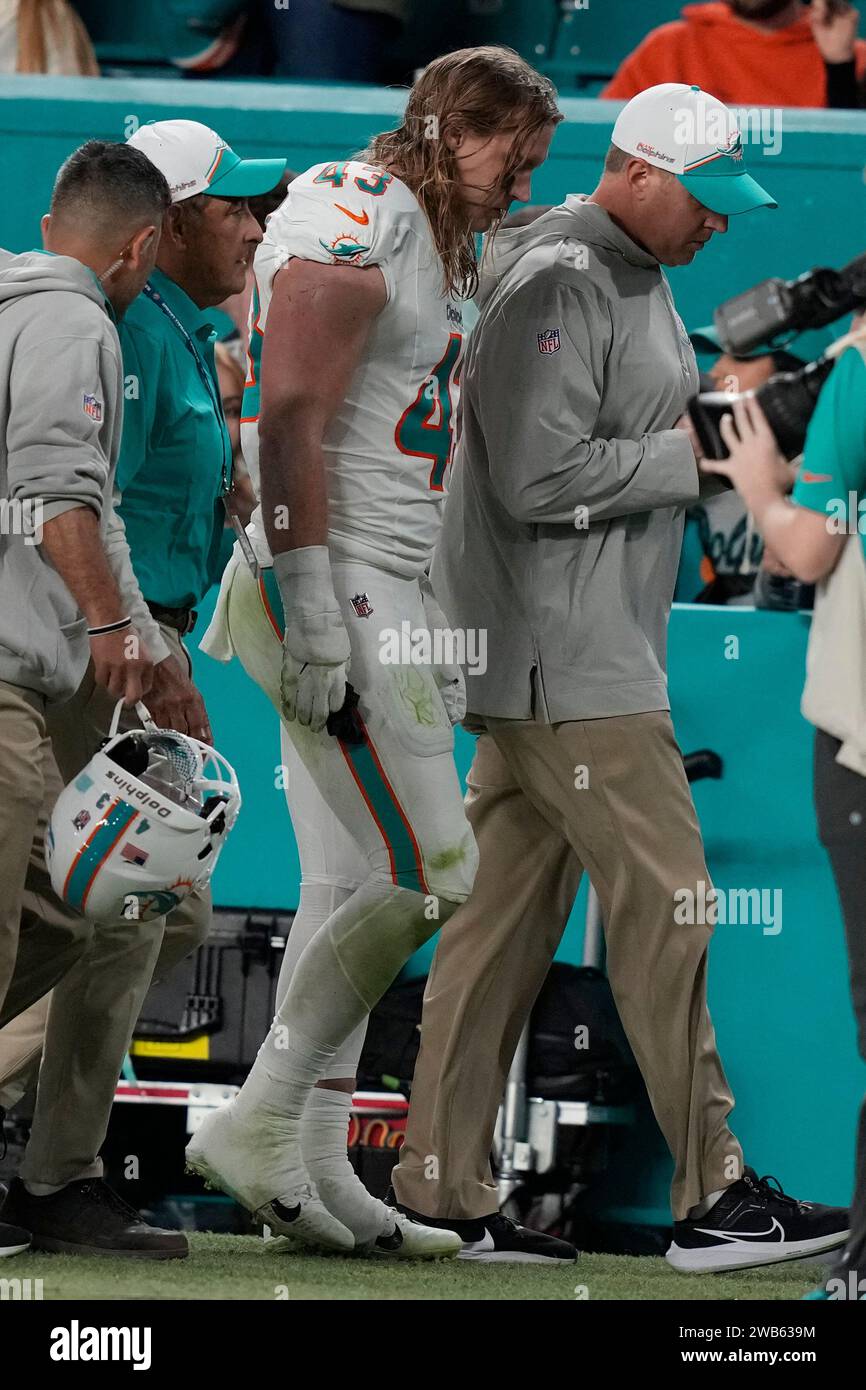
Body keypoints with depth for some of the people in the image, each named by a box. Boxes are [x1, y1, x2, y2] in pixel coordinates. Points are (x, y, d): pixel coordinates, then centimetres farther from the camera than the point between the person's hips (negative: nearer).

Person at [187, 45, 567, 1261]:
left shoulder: (427, 242, 19)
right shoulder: (356, 223, -12)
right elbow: (293, 423, -19)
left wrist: (427, 638, 24)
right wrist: (314, 618, -24)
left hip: (380, 592, 10)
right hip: (336, 589, -10)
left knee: (353, 885, 9)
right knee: (427, 875, -13)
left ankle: (314, 1171, 11)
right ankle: (257, 1129, -7)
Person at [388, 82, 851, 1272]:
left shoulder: (637, 273, 16)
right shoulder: (558, 282, -16)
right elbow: (539, 478, -23)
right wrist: (686, 458, -13)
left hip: (584, 650, 10)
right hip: (562, 653, -10)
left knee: (508, 907, 10)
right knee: (663, 902, -9)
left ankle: (442, 1193, 13)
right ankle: (712, 1197, -6)